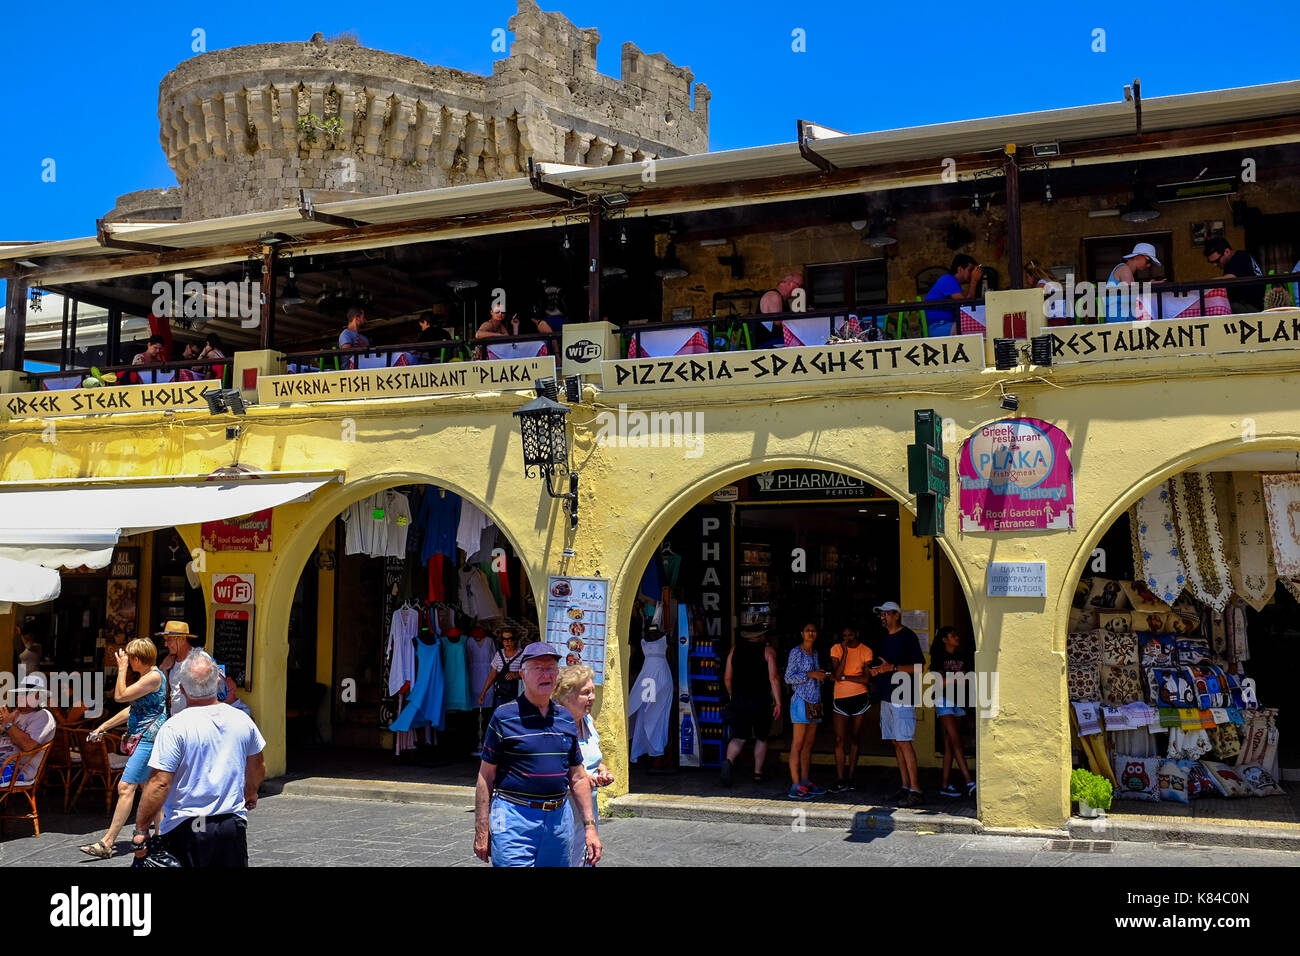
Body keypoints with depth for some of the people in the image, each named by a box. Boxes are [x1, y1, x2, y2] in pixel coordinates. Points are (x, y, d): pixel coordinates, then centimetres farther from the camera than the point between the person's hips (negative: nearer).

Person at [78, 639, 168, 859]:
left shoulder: (154, 677, -15)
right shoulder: (147, 676, 17)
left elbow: (120, 696, -17)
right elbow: (132, 709, 23)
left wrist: (121, 669, -7)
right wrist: (103, 727, 24)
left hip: (149, 737, -11)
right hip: (143, 738, 11)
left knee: (126, 787, -12)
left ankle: (107, 843, -13)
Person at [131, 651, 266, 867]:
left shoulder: (175, 728, -13)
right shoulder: (242, 720, 3)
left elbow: (159, 783, -16)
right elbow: (258, 767, 18)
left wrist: (140, 829, -7)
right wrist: (250, 793, 37)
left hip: (186, 828, -4)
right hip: (233, 825, 4)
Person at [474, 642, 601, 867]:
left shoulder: (566, 719, 11)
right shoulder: (504, 716, -5)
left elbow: (578, 777, 15)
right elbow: (486, 777, -4)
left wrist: (589, 826, 10)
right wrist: (481, 832, -7)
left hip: (560, 818, 5)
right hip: (514, 817, -5)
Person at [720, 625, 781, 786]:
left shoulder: (735, 648, 7)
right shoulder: (767, 650, -3)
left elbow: (727, 677, 9)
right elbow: (773, 678, -12)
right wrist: (778, 702, -9)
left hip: (739, 700, 2)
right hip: (761, 701, -2)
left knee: (738, 737, 2)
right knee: (761, 738, 15)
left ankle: (728, 760, -26)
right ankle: (758, 773, 17)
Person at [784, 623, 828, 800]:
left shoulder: (814, 652, 16)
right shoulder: (796, 652, -6)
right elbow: (789, 678, -11)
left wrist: (822, 676, 5)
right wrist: (810, 674, -17)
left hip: (815, 702, 7)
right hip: (801, 701, -7)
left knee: (808, 745, 8)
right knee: (798, 744, -7)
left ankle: (805, 782, 12)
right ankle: (795, 786, -8)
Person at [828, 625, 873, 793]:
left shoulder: (865, 651, 0)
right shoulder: (836, 649, 1)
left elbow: (866, 679, -8)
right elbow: (837, 675, -11)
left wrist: (844, 677, -11)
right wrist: (845, 653, -17)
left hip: (860, 698, 0)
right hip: (841, 698, 0)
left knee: (854, 739, 7)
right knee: (839, 739, -7)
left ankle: (850, 778, 14)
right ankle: (840, 780, -6)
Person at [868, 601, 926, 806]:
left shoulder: (907, 636, -7)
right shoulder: (885, 638, 18)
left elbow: (918, 667, -12)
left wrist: (892, 668, -19)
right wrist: (876, 671, 6)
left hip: (902, 697, -8)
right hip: (887, 697, 8)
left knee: (904, 742, -12)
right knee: (896, 743, 9)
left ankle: (916, 790, -10)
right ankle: (906, 787, 13)